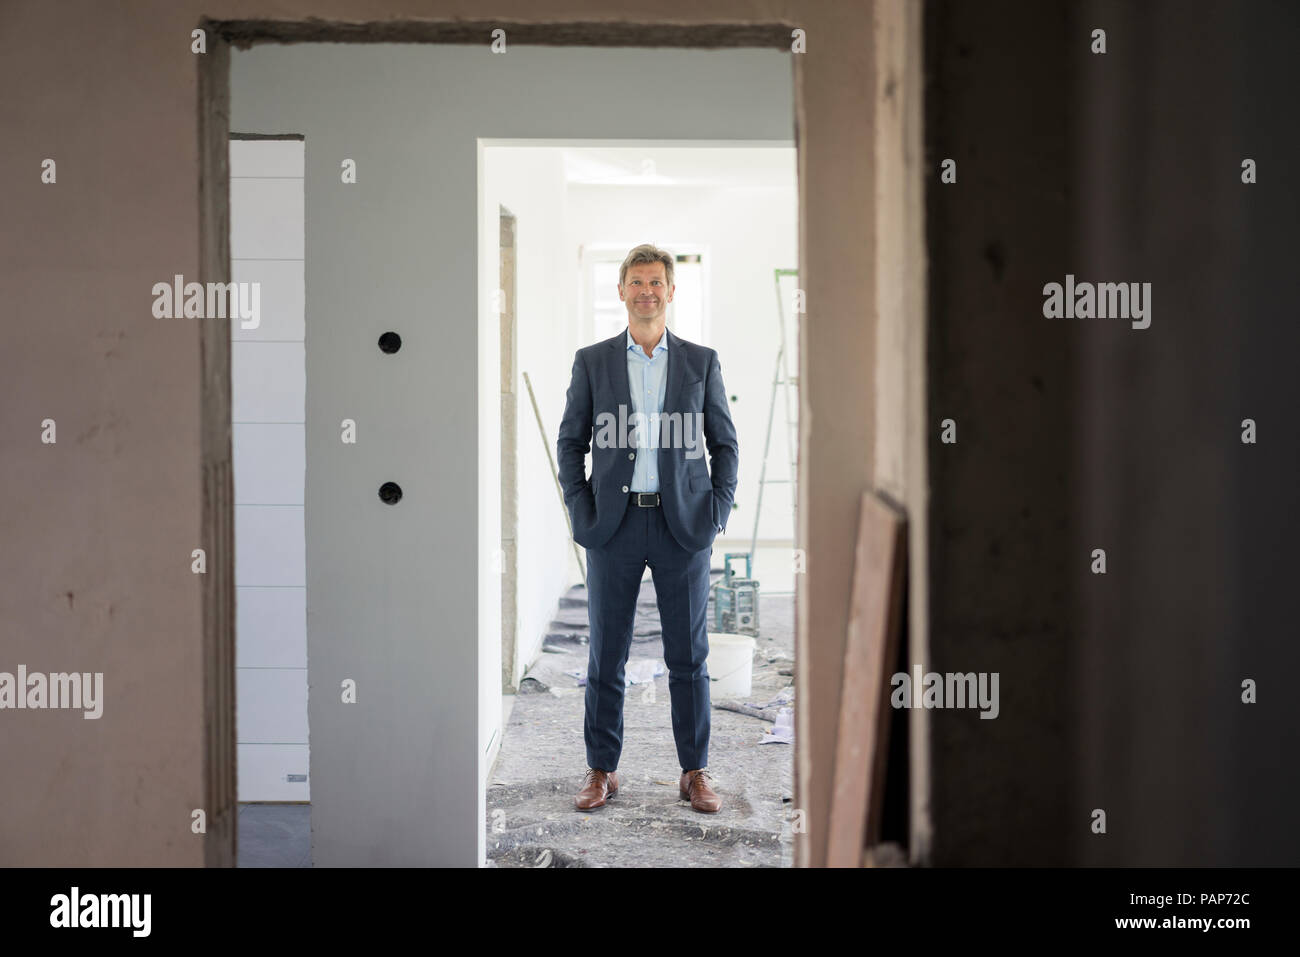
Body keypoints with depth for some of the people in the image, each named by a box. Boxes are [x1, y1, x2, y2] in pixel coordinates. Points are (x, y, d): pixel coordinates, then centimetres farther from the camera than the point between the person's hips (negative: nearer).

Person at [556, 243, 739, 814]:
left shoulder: (702, 361, 7)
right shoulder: (592, 362, 6)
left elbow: (724, 442, 10)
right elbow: (571, 441, 9)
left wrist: (717, 511, -1)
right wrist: (581, 512, -1)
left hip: (683, 525, 0)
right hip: (614, 525, 0)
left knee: (688, 655, 4)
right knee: (606, 654, 4)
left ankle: (695, 772, 13)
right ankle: (601, 769, 15)